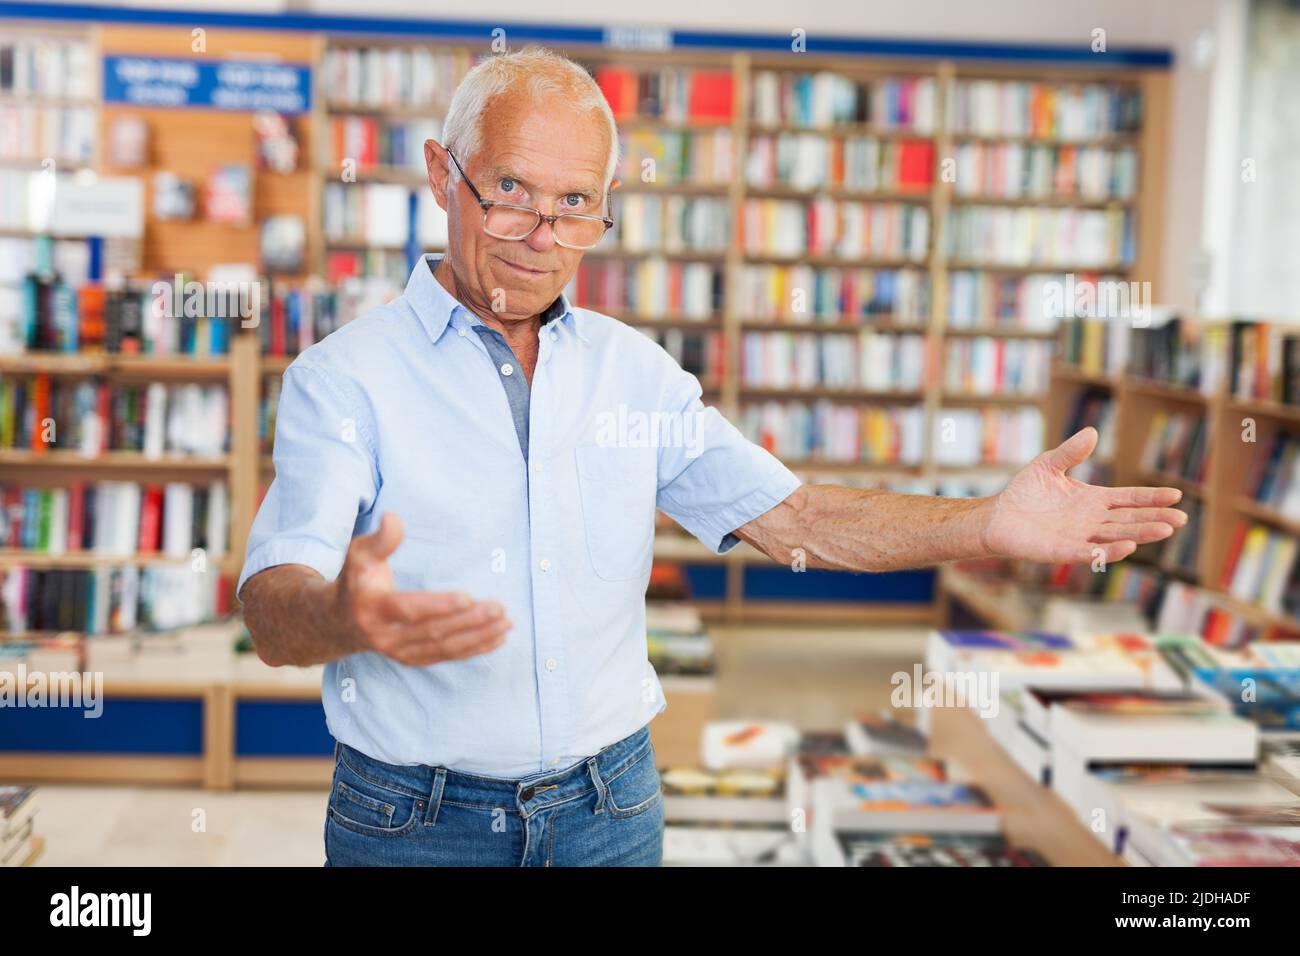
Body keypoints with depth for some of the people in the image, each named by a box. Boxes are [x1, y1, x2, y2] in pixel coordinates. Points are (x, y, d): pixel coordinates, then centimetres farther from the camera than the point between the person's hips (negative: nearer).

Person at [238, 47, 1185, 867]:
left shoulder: (637, 372, 4)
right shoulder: (344, 378, -10)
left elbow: (791, 517, 3)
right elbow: (275, 612, -21)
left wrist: (993, 524, -12)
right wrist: (349, 618, -46)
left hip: (610, 808, 4)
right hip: (415, 822, -3)